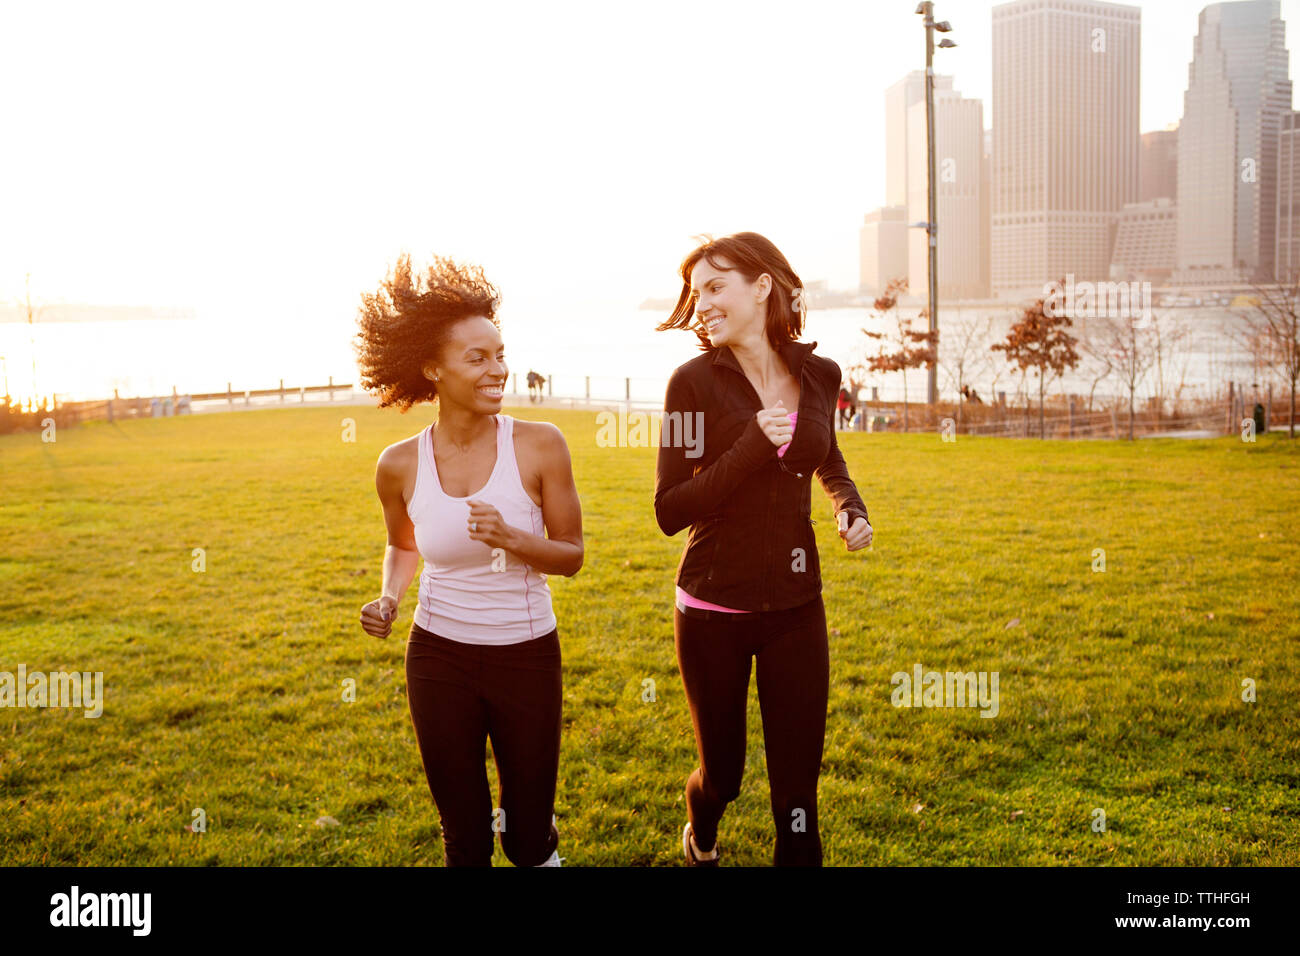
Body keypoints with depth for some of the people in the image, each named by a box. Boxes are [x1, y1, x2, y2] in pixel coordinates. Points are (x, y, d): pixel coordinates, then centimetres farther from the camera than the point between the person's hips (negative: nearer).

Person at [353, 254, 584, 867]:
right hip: (438, 660, 1)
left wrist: (511, 539, -23)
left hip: (527, 657, -1)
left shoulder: (539, 446, -13)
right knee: (465, 840, 13)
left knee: (530, 840, 11)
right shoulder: (399, 465, -7)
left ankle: (518, 818, 44)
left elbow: (571, 555, -4)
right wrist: (388, 599, -6)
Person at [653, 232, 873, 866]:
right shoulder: (694, 381, -9)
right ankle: (699, 835, 50)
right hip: (713, 611, -2)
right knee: (722, 771, 16)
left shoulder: (819, 375, 1)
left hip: (796, 607, 2)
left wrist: (850, 506, 4)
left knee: (797, 785, 3)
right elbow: (670, 511, -14)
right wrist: (754, 445, -21)